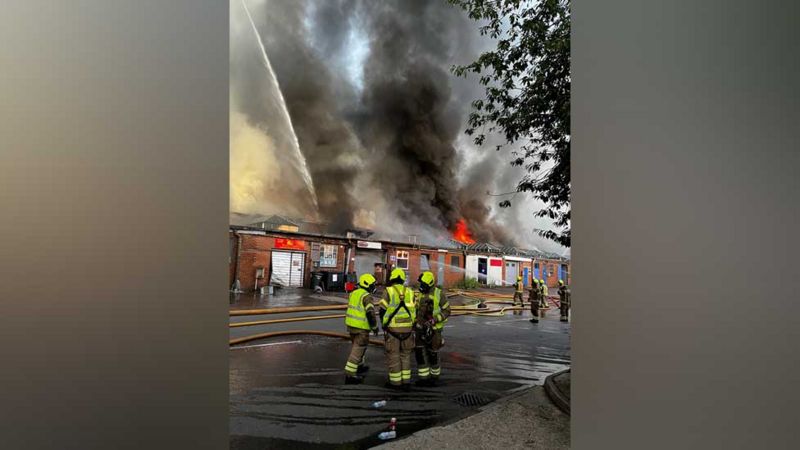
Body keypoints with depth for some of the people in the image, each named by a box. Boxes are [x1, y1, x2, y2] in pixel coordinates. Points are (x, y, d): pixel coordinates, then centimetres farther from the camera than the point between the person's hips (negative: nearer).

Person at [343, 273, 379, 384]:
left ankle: (359, 366, 41)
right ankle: (349, 375, -1)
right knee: (358, 350, -2)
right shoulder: (366, 296, -17)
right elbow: (370, 313, -22)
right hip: (361, 327, -9)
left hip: (351, 325, 9)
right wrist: (375, 327, -9)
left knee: (357, 346, 25)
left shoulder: (354, 293, 9)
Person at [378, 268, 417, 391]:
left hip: (392, 329, -4)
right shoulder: (409, 292, 2)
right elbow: (413, 311, 6)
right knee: (405, 355, 14)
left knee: (393, 356, 7)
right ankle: (406, 381, 16)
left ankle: (395, 382, 12)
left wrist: (384, 325, 11)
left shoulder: (388, 291, -9)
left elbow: (383, 310, -6)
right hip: (407, 329, 4)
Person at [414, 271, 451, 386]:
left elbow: (447, 311, -11)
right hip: (420, 328, 4)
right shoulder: (418, 294, 2)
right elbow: (414, 309, 13)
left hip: (433, 329, -4)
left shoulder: (438, 294, -12)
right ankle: (423, 377, 8)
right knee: (419, 352, -2)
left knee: (432, 353, 4)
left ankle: (435, 375, 25)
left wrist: (434, 320, -22)